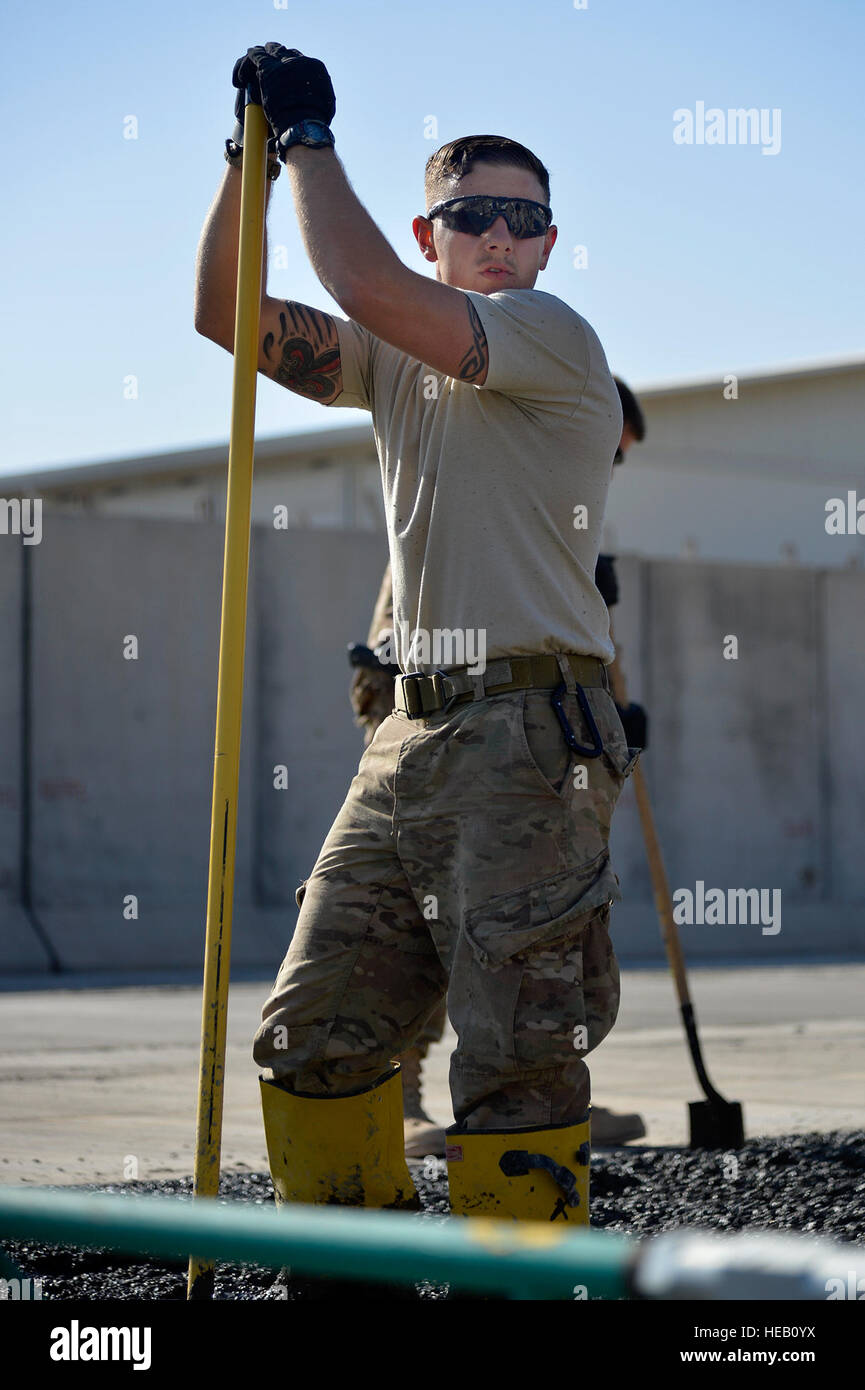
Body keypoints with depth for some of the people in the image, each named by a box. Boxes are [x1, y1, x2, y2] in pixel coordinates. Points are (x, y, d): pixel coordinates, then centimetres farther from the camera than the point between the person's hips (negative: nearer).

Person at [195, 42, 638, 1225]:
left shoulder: (554, 337, -6)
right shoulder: (396, 363, 18)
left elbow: (368, 288, -20)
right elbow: (228, 316, 14)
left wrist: (311, 136, -7)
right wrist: (254, 158, 4)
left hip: (530, 735, -8)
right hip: (414, 730, 8)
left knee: (516, 1060, -10)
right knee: (312, 1036, 8)